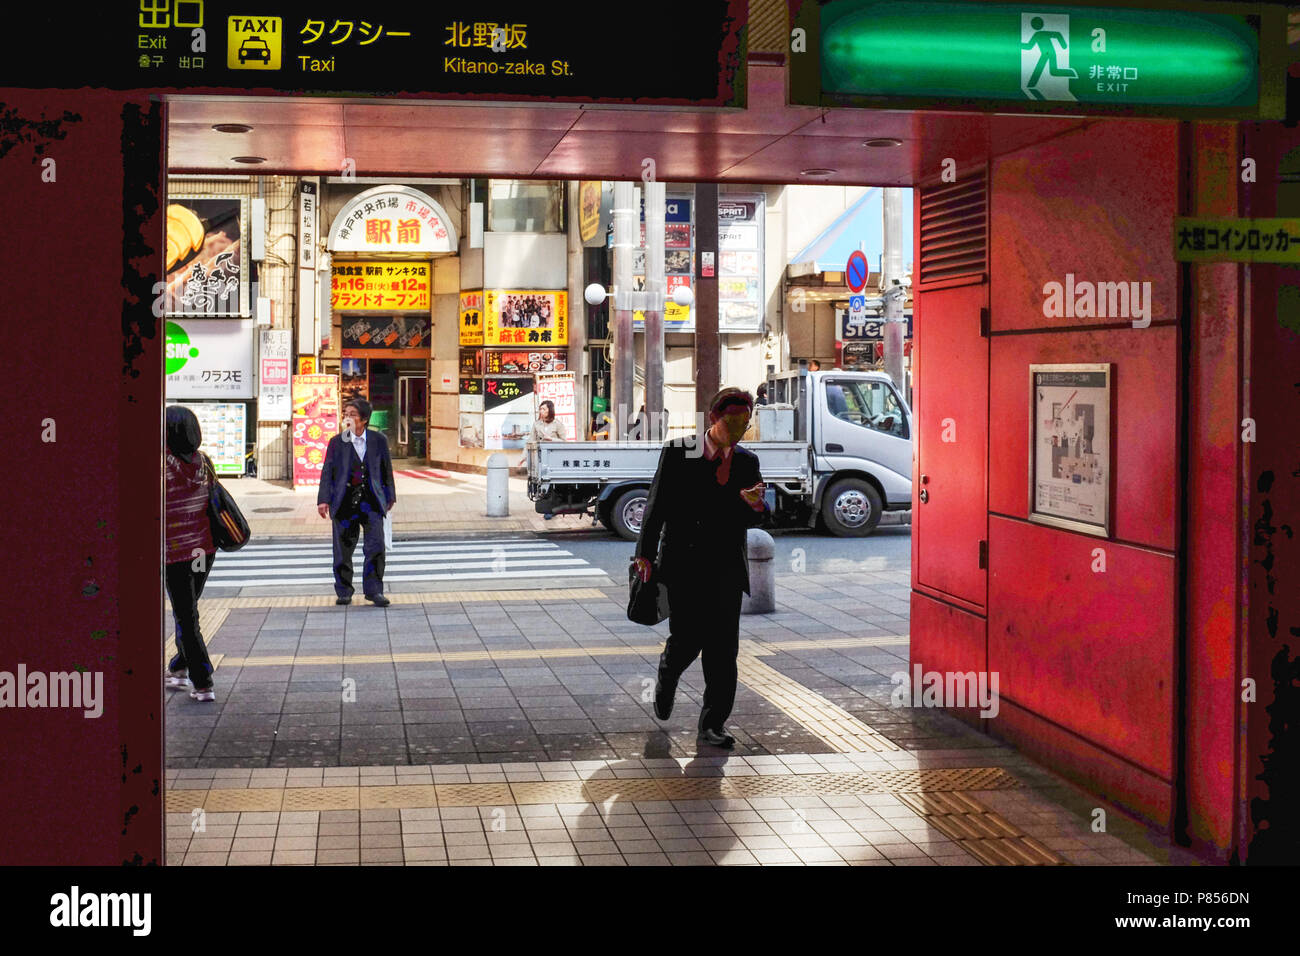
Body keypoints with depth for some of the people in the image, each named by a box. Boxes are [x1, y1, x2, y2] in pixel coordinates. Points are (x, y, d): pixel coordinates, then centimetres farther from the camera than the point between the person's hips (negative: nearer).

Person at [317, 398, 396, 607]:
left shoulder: (378, 440, 5)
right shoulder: (337, 442, 3)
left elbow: (386, 469, 13)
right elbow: (327, 471, 2)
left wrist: (390, 496, 18)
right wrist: (324, 499, -6)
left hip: (371, 499, 0)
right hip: (344, 502, 0)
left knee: (376, 546, -7)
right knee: (343, 548, 3)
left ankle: (373, 590, 3)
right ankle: (344, 591, 16)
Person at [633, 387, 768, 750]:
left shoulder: (747, 462, 8)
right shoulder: (678, 452, 0)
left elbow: (751, 519, 2)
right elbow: (657, 504, 1)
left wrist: (755, 504, -21)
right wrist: (645, 553, -4)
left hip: (726, 570, 2)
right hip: (684, 566, -2)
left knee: (723, 650, -3)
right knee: (686, 640, 1)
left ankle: (712, 727, 4)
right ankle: (667, 675, 37)